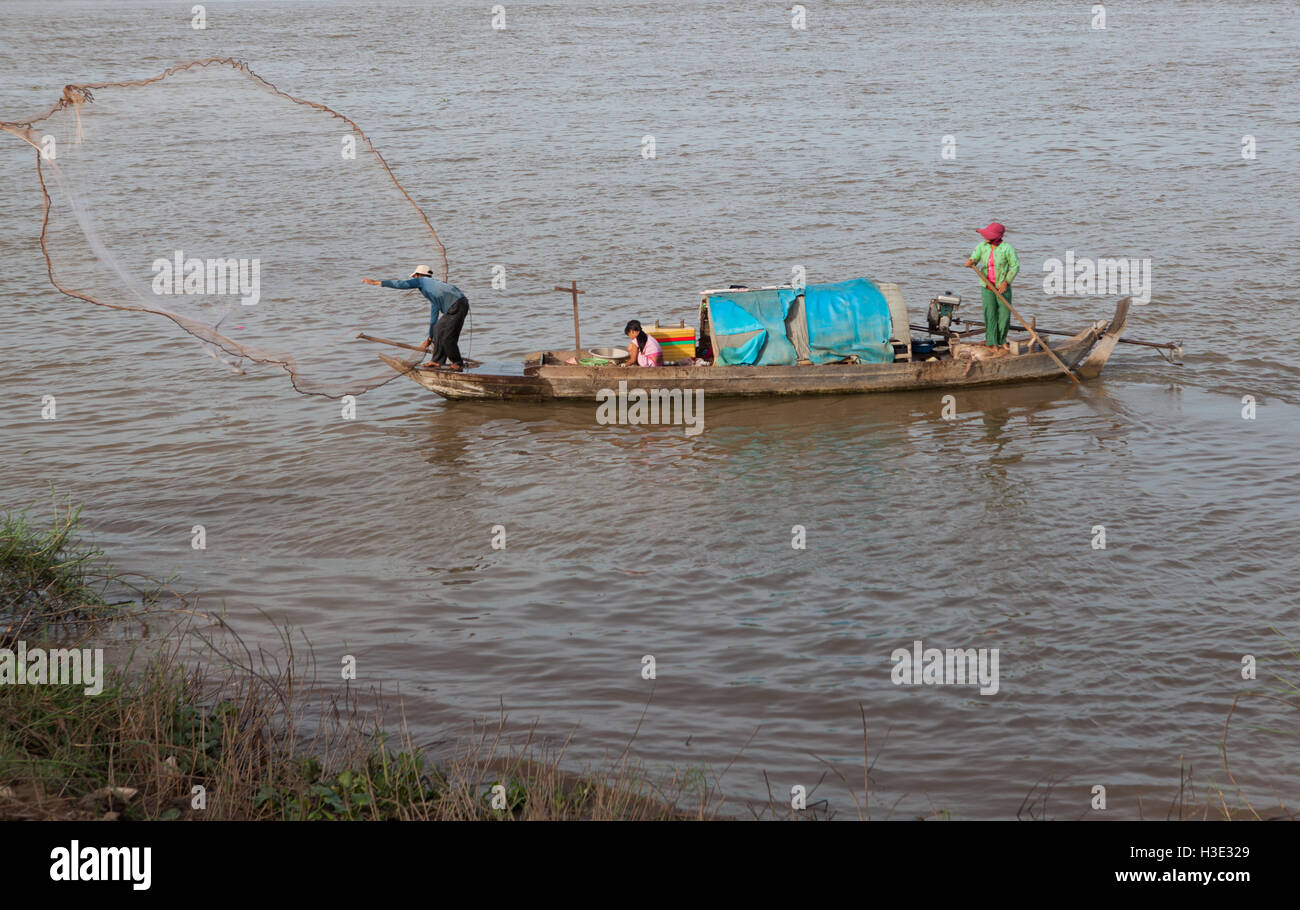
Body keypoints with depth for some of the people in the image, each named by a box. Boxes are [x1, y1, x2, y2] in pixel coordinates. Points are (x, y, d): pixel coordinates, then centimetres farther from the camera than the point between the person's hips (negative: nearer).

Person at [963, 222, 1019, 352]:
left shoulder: (1007, 248, -12)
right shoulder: (982, 246, -1)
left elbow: (1015, 266, -9)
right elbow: (974, 260, -1)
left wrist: (1006, 282, -17)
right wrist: (970, 262, -27)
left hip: (1002, 286, -2)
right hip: (987, 286, 2)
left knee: (1004, 315, 2)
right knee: (990, 315, -2)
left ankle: (1002, 340, 22)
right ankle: (993, 344, 3)